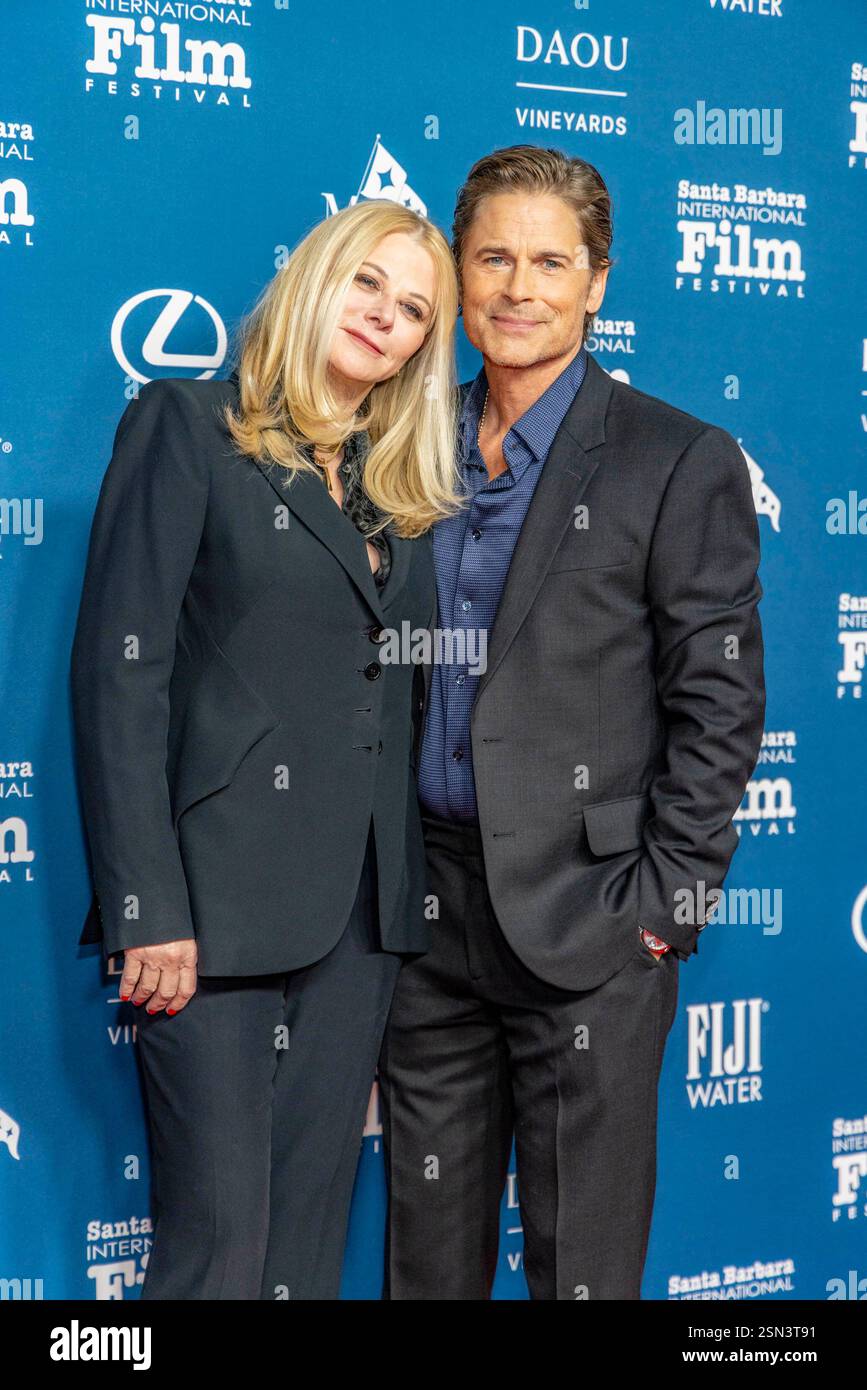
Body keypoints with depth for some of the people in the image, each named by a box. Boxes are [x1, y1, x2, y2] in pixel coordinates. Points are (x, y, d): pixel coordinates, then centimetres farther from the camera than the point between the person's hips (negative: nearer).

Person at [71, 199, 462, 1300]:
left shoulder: (401, 488, 16)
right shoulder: (186, 427, -1)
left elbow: (403, 695, 15)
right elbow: (120, 673, -9)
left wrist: (406, 893, 6)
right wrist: (147, 909, -16)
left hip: (365, 906, 6)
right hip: (222, 897, -5)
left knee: (311, 1228, 11)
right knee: (218, 1233, -1)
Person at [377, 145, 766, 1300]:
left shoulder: (681, 462, -5)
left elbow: (720, 704, -6)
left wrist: (666, 901, -11)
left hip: (586, 920, -4)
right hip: (428, 905, 5)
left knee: (580, 1256, 7)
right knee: (427, 1245, 15)